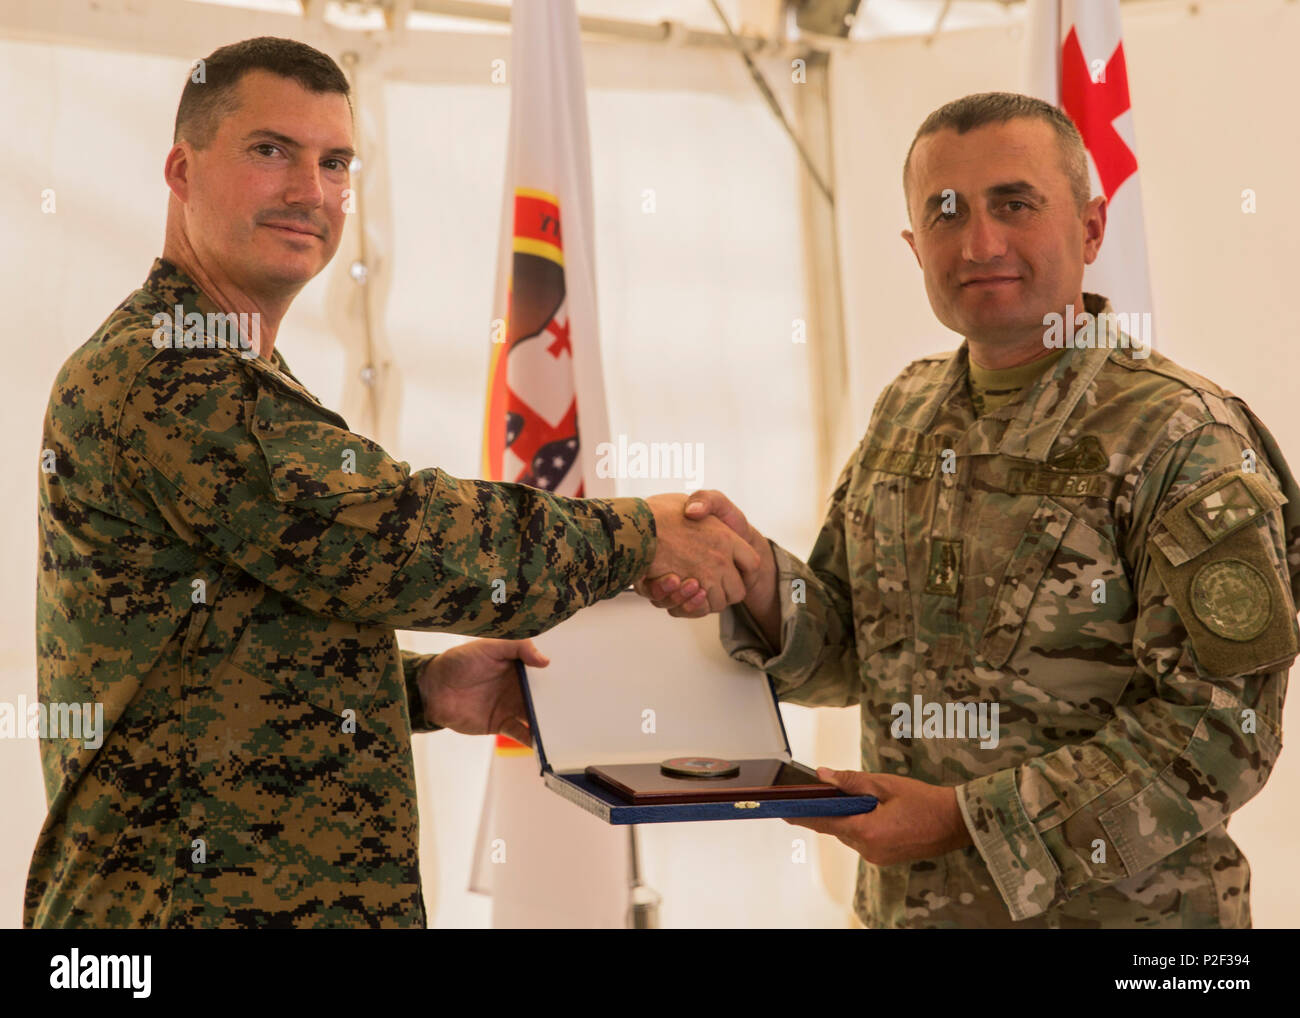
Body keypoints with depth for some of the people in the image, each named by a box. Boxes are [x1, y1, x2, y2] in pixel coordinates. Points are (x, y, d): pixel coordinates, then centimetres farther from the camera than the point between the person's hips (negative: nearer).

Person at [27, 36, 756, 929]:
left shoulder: (224, 379, 19)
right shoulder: (157, 373, -16)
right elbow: (386, 539, -21)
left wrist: (423, 690, 8)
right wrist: (638, 535, -9)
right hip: (203, 900, -10)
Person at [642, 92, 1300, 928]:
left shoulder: (1183, 440, -16)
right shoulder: (907, 410, 5)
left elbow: (1218, 733, -20)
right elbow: (852, 655, 8)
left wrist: (970, 819, -21)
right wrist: (755, 576, -12)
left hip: (1110, 909, -6)